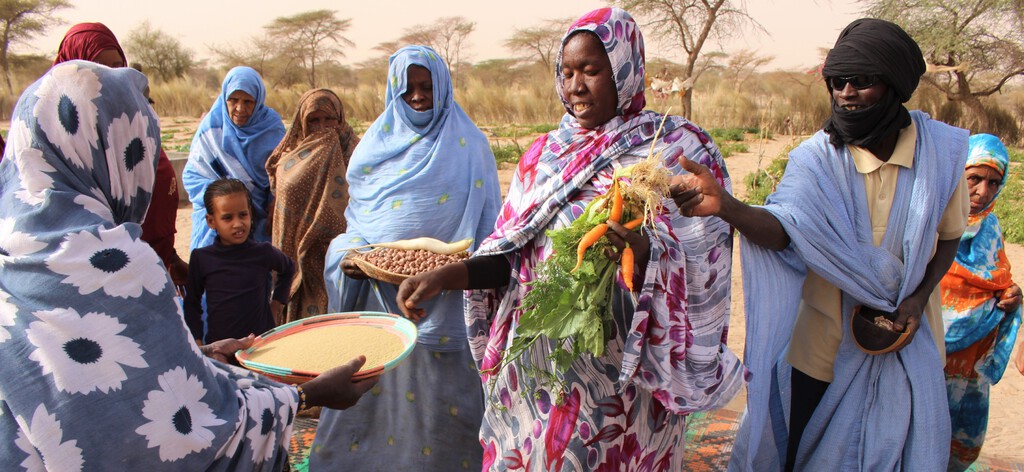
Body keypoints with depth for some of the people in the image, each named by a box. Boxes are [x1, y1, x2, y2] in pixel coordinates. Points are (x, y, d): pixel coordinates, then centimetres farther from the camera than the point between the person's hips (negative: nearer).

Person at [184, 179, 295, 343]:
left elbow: (288, 269, 17)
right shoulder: (201, 258, -4)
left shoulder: (264, 253, -5)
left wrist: (277, 303, 11)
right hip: (217, 346, 0)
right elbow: (192, 303, 8)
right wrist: (196, 340, 1)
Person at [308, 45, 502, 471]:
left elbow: (486, 228, 1)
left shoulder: (469, 147, 2)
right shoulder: (377, 146, 10)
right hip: (378, 297, 3)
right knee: (367, 393, 8)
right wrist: (351, 256, -7)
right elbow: (356, 219, 13)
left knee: (436, 399, 4)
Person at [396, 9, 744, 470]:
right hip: (537, 356, 4)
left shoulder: (678, 149, -6)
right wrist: (445, 275, -9)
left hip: (621, 363, -4)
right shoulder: (544, 154, 7)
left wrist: (645, 254, -30)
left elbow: (702, 264, -11)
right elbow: (511, 254, 6)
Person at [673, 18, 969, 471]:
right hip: (825, 344, -1)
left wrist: (920, 297, -10)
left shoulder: (942, 151, -8)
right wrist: (724, 205, -52)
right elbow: (782, 227, -32)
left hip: (907, 340, 2)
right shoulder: (816, 157, -15)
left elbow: (948, 236, 5)